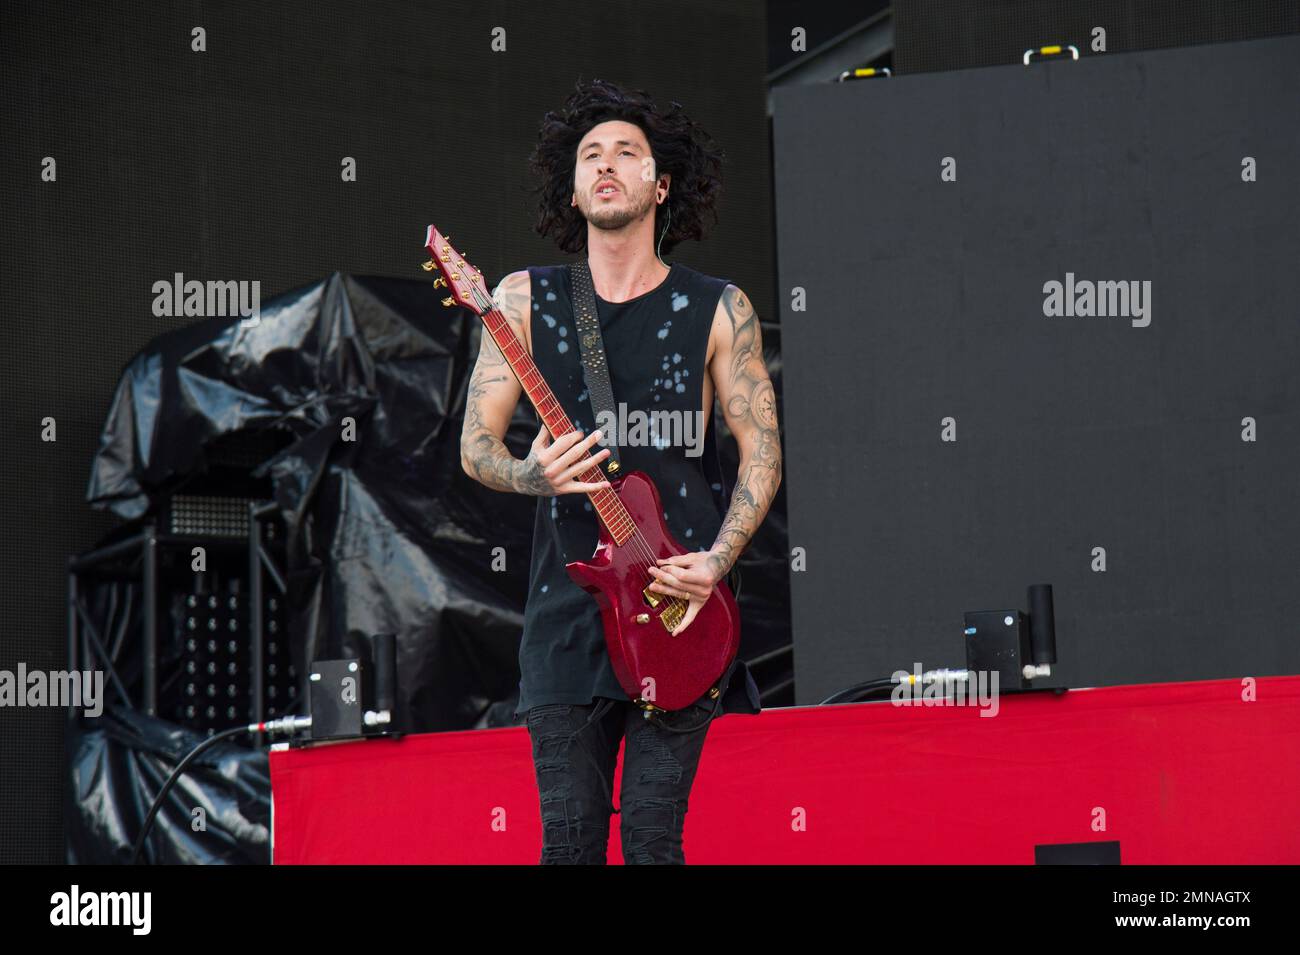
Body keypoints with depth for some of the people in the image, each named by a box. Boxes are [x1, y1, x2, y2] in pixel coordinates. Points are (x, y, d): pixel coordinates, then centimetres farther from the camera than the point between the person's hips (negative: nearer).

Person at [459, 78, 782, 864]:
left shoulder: (719, 310, 5)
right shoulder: (526, 299, 6)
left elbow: (763, 451, 5)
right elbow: (476, 446, 7)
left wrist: (716, 562, -9)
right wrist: (530, 476, -15)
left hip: (680, 599, -1)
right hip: (567, 603, 1)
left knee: (654, 835, -3)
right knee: (570, 838, -1)